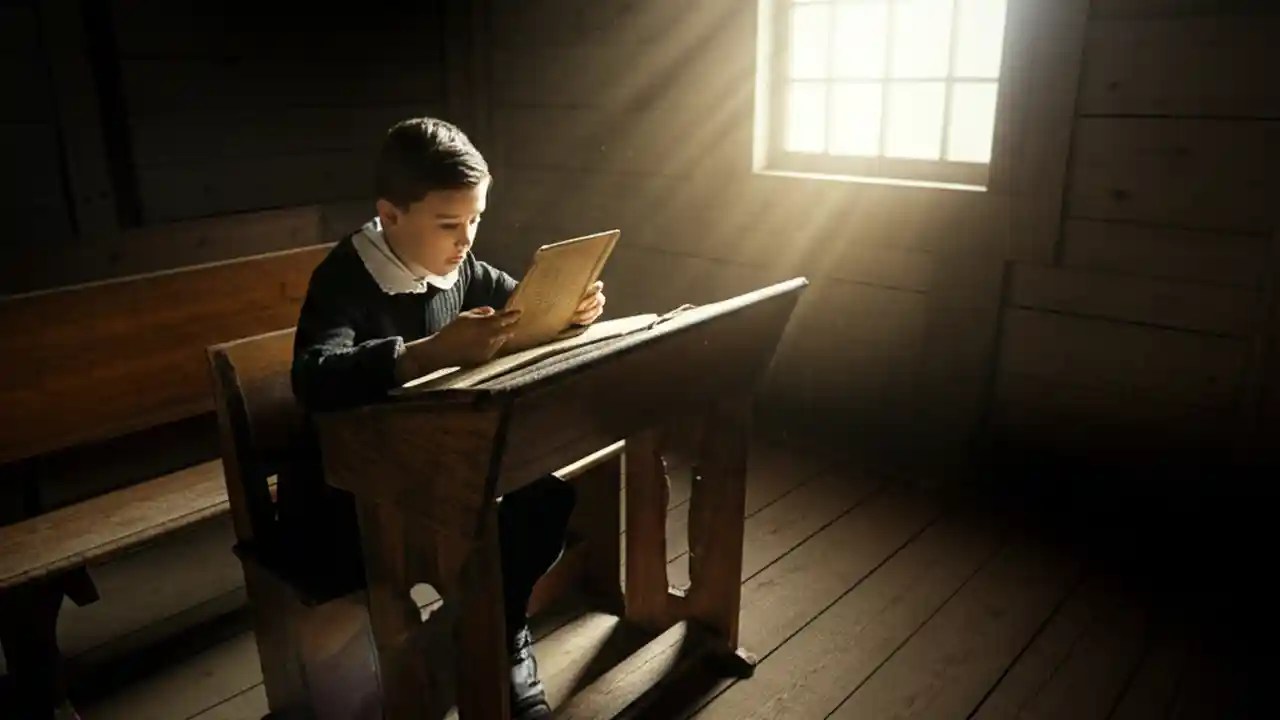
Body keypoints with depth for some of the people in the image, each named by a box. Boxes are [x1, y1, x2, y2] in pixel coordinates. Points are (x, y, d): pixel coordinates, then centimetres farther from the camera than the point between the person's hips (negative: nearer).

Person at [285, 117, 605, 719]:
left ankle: (500, 639, 12)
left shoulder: (456, 266, 0)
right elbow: (313, 380, -40)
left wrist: (570, 304, -15)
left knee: (545, 497, -11)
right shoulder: (345, 279, -21)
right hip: (340, 500, -6)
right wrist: (430, 352, -55)